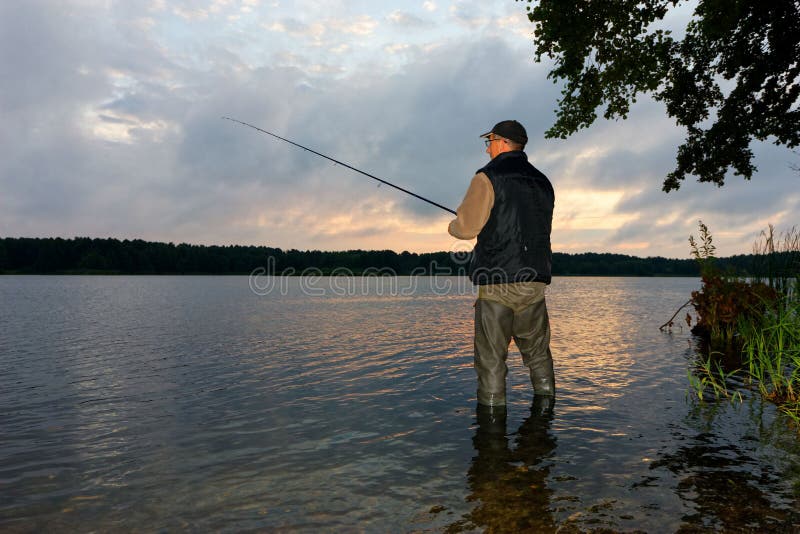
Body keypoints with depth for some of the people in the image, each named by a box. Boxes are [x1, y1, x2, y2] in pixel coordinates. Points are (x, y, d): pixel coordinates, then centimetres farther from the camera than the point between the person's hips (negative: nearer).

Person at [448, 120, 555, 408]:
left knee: (491, 359, 0)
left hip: (497, 282, -6)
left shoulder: (488, 177, -5)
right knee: (538, 354, 15)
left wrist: (453, 225, 14)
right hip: (535, 281, 6)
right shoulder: (543, 182, 16)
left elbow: (466, 227, -9)